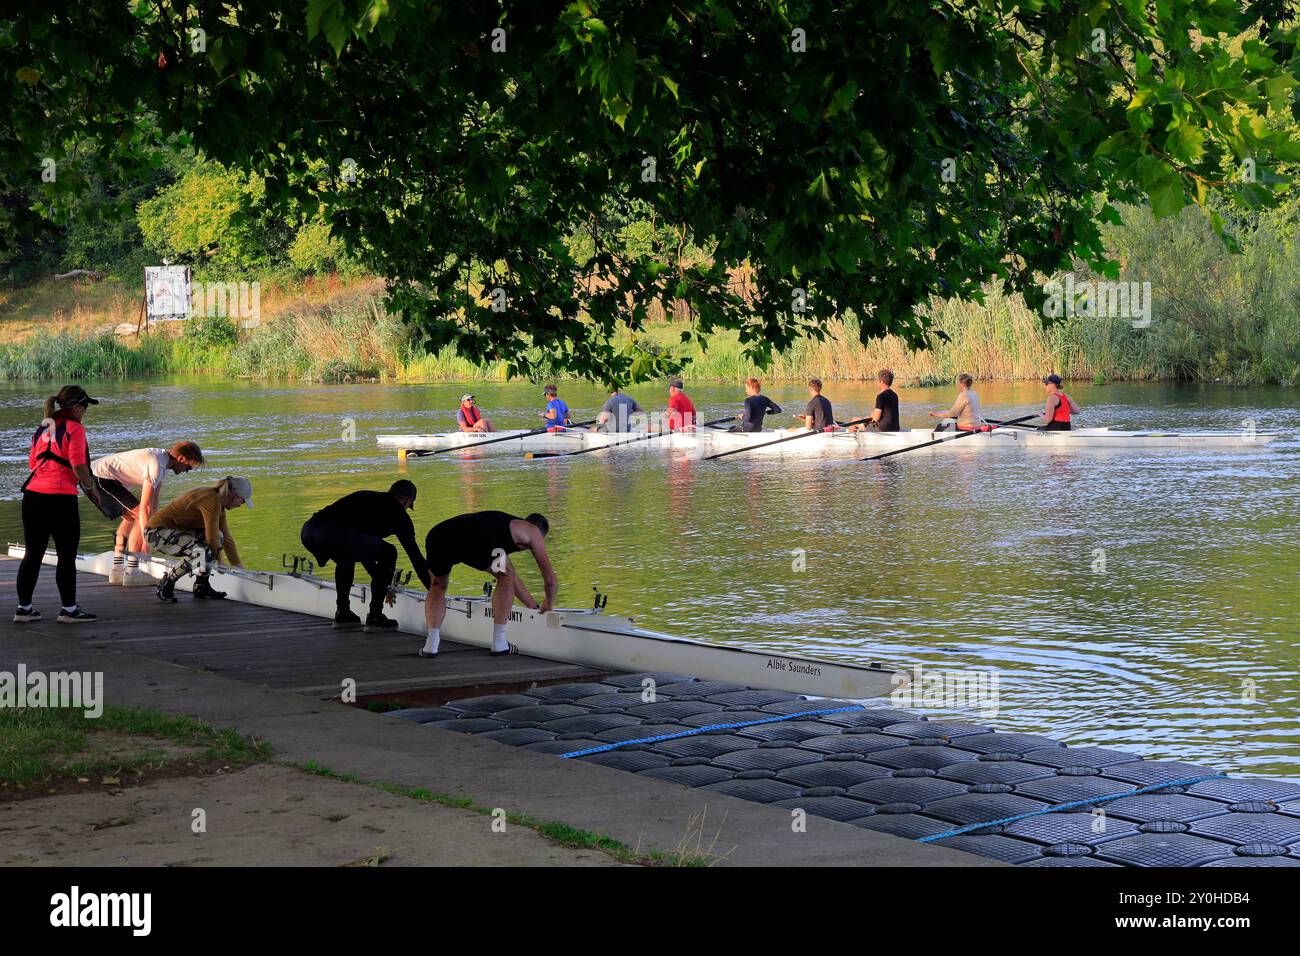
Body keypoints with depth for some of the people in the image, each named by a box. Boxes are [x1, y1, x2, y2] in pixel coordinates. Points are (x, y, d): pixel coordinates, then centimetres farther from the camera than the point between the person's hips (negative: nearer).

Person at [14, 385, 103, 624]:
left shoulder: (41, 428, 16)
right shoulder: (74, 429, -6)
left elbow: (32, 463, 19)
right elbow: (78, 465, -14)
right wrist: (91, 488, -2)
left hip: (32, 495, 7)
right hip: (61, 497, -7)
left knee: (33, 553, 12)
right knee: (67, 555, 2)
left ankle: (24, 608, 16)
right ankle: (69, 609, 7)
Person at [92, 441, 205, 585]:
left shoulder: (163, 458, 12)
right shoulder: (156, 465, -20)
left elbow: (153, 498, 17)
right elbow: (145, 506, -21)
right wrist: (146, 539, -16)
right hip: (101, 477, -11)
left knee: (130, 518, 20)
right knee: (140, 516, -12)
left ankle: (116, 570, 19)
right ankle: (131, 572, -11)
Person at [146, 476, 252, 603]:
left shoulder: (218, 501, 10)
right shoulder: (211, 500, -21)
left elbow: (226, 536, 17)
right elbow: (212, 536, -19)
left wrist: (237, 565, 18)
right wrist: (217, 556, 0)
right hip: (157, 532, -11)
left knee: (218, 536, 10)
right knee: (202, 553, -28)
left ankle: (201, 586, 11)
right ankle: (166, 585, -9)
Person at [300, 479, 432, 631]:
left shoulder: (369, 499, 38)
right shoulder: (396, 511, 17)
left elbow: (363, 548, 48)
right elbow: (415, 555, 17)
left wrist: (384, 584, 55)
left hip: (308, 530, 8)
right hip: (334, 533, -8)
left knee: (347, 555, 39)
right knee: (389, 553, 11)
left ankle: (342, 613, 34)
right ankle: (375, 617, 12)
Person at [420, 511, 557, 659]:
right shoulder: (534, 532, 29)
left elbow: (512, 578, 57)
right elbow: (551, 580, 32)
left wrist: (535, 607, 65)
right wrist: (548, 606, 52)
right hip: (474, 540, -6)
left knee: (438, 586, 31)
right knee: (505, 577, 23)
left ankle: (431, 646, 12)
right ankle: (499, 643, 20)